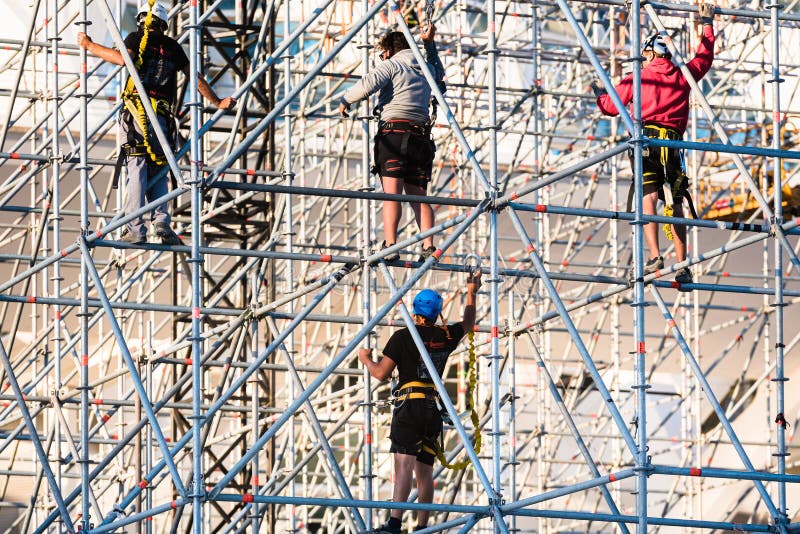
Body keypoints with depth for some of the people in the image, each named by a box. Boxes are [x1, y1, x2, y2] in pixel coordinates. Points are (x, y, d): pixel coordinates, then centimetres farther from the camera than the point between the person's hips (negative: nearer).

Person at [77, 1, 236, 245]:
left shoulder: (137, 38, 7)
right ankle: (161, 222, -4)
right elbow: (196, 78, 19)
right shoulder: (172, 46, 18)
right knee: (158, 170, 11)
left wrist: (90, 46, -3)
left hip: (137, 112, -3)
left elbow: (123, 58, -13)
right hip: (162, 115, 3)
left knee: (137, 169, -7)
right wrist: (217, 102, 30)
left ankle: (135, 229, -13)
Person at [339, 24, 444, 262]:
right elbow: (439, 72, 48)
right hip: (421, 137, 5)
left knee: (392, 193, -14)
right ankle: (428, 246, -12)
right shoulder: (426, 70, 23)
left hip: (393, 134, -5)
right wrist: (429, 44, 48)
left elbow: (368, 84, -13)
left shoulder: (391, 65, 4)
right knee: (419, 196, 4)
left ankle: (390, 245, -25)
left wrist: (345, 100, 2)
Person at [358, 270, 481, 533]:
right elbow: (468, 323, 33)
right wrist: (472, 292, 46)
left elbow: (381, 373, -2)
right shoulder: (446, 336, 11)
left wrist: (365, 358, 18)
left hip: (409, 405, -5)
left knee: (404, 463, -19)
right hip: (433, 408, 5)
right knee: (425, 469, 12)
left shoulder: (403, 336, -3)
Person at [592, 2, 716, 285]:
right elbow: (705, 58, 34)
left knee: (647, 198, -12)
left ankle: (655, 256, -30)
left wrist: (599, 94, 36)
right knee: (675, 206, 8)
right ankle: (683, 267, 7)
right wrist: (707, 23, 46)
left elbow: (610, 106, 13)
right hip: (674, 143, 3)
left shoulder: (638, 78, 9)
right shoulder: (683, 75, 15)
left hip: (647, 139, -3)